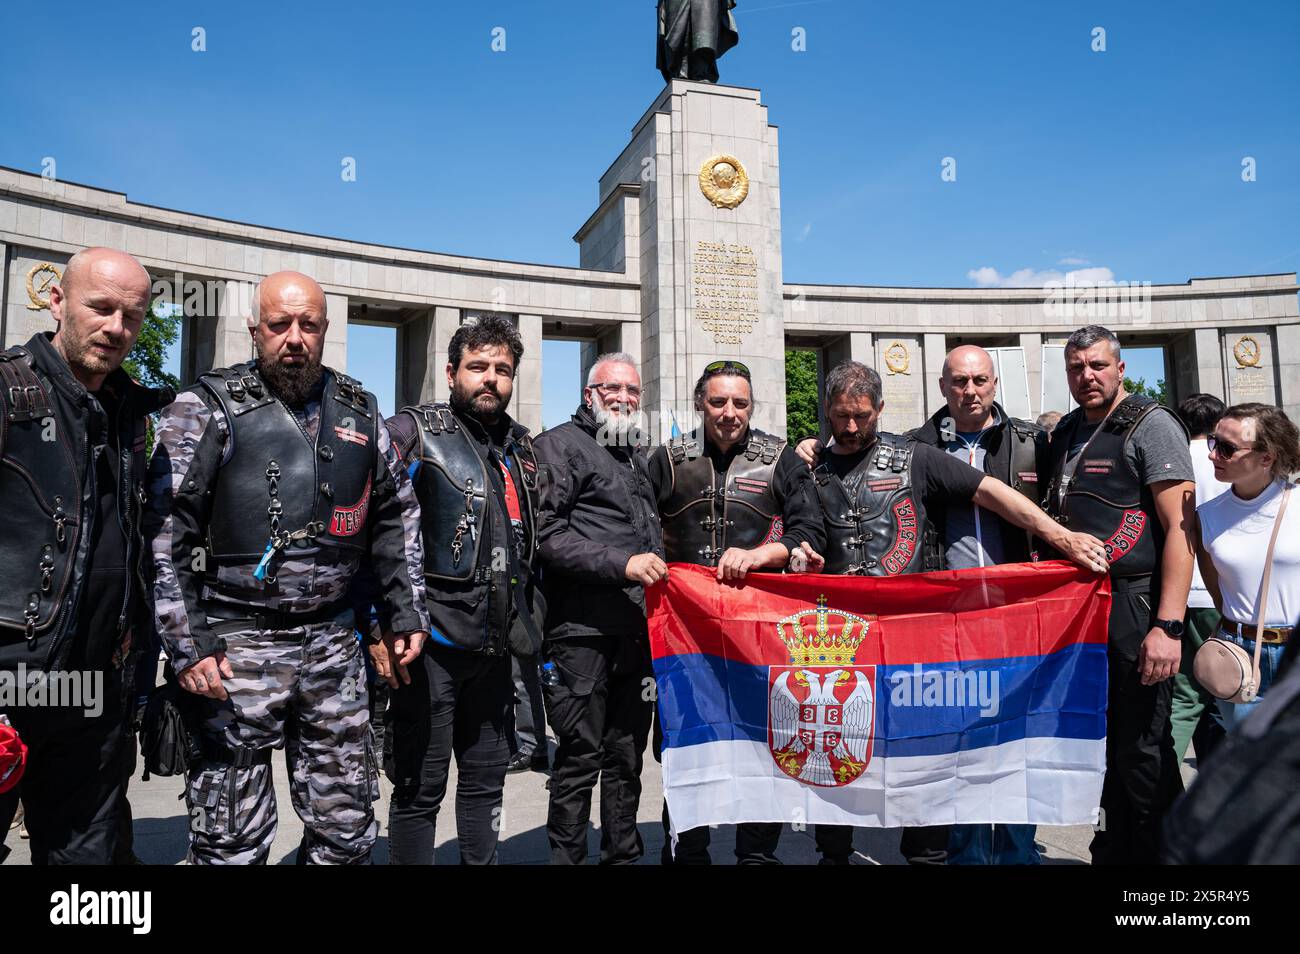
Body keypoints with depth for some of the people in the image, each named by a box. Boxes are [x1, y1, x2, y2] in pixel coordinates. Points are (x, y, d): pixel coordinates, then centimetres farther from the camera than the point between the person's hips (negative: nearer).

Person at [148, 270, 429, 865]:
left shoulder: (358, 412, 9)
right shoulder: (208, 409, -3)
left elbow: (397, 513, 17)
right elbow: (162, 535, -7)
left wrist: (408, 611, 12)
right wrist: (187, 646, -12)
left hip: (332, 641, 4)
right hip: (235, 645, -4)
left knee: (348, 827, 13)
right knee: (234, 841, 6)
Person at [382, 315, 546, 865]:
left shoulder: (523, 448, 14)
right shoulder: (413, 431, -5)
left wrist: (535, 626, 17)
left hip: (496, 646, 6)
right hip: (433, 640, -6)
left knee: (486, 782, 16)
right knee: (419, 788, 5)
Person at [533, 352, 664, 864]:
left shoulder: (639, 455, 22)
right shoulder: (560, 444, -2)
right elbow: (546, 534, -14)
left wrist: (659, 568, 16)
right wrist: (621, 564, -18)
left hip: (639, 628, 7)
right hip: (585, 630, -7)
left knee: (627, 755, 15)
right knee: (581, 756, -1)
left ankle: (623, 853, 28)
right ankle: (567, 855, 14)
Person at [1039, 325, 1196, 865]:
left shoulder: (1150, 425, -6)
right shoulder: (1067, 432, 15)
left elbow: (1180, 528, -14)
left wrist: (1168, 626, -20)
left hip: (1132, 607, -7)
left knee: (1141, 749, 0)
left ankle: (1157, 854, 16)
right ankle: (1111, 849, 31)